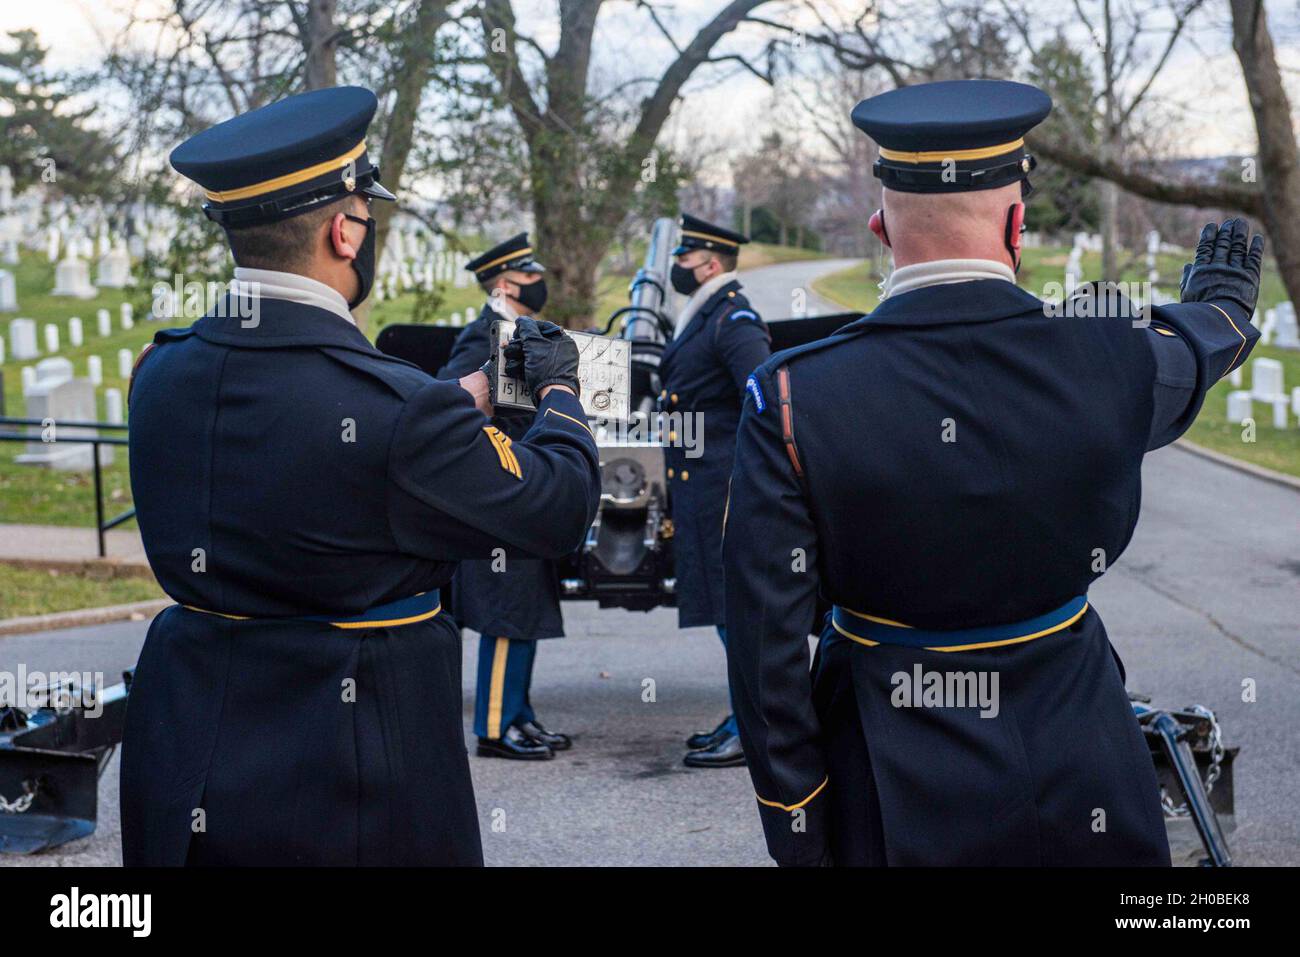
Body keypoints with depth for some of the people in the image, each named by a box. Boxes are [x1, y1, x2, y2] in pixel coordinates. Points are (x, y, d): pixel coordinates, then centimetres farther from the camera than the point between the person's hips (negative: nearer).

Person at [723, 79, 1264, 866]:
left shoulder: (793, 399, -17)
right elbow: (1208, 337, 14)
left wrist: (796, 830, -2)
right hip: (1081, 798, 1)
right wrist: (1225, 294, 40)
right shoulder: (1115, 360, -12)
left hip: (889, 805, -1)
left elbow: (768, 645, -14)